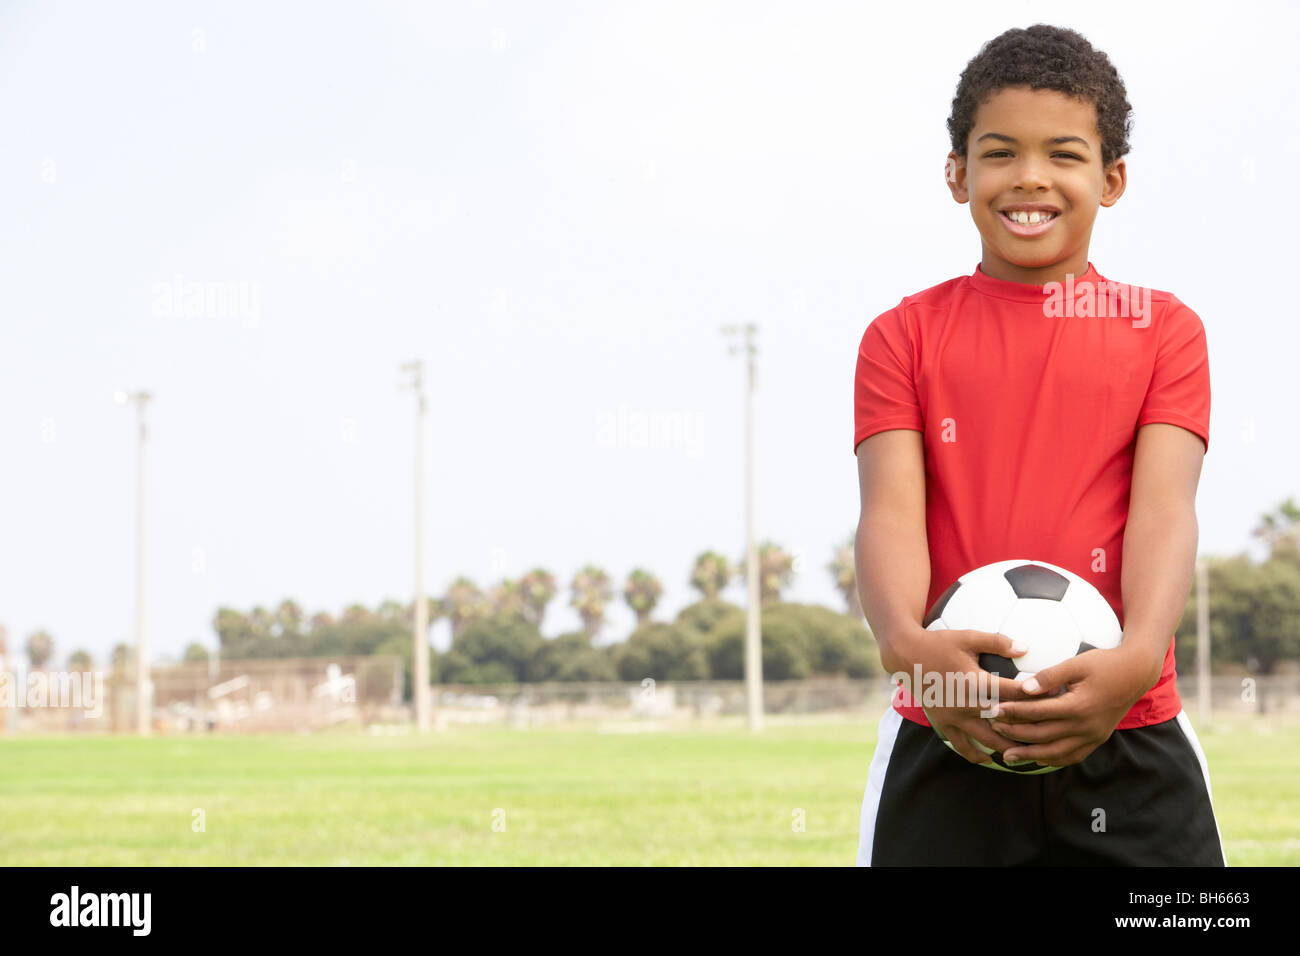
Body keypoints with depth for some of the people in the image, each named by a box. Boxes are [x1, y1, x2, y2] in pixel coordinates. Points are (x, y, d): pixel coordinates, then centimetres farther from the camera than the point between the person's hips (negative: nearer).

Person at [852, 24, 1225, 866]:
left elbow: (1164, 509, -5)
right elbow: (891, 509, -4)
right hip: (943, 744, 0)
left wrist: (1137, 657, -25)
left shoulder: (1164, 329, 7)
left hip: (1129, 741, 0)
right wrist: (907, 642, -26)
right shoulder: (903, 336, 8)